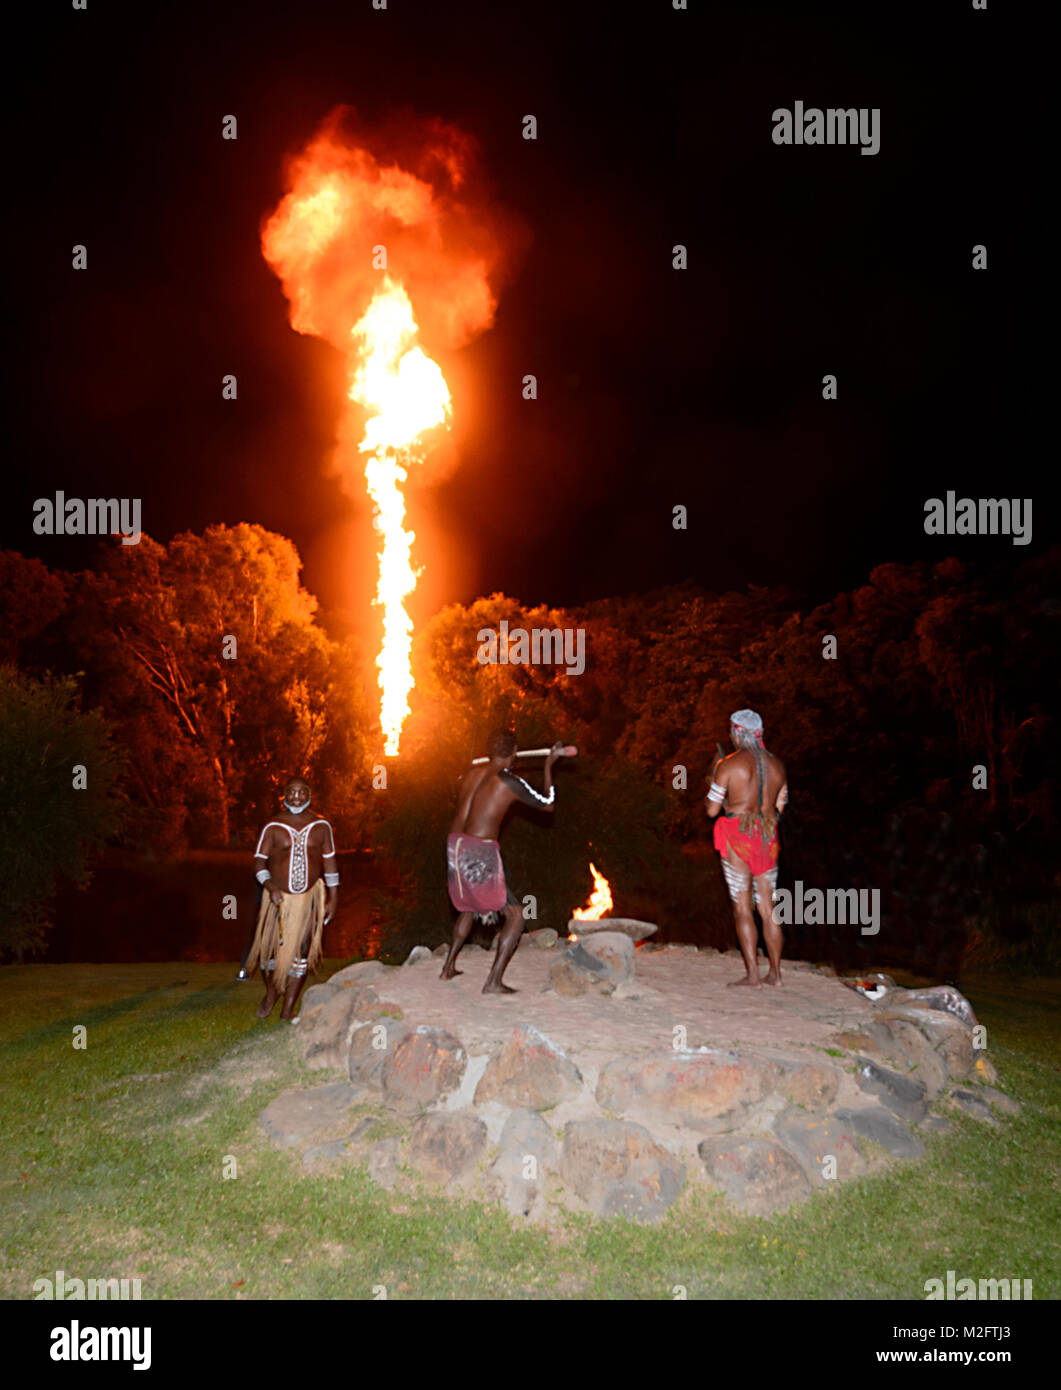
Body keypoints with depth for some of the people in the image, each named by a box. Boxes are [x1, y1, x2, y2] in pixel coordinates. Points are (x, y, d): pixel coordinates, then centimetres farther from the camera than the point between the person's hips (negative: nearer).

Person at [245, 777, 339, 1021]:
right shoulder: (273, 828, -3)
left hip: (309, 898, 1)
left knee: (301, 952, 2)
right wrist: (270, 887, -20)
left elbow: (329, 864, 6)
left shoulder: (321, 826, 2)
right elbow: (260, 862, -3)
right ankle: (271, 992, 29)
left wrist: (333, 899, 3)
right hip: (279, 898, -1)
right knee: (270, 950, -2)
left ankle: (288, 1010, 13)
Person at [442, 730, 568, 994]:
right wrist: (548, 765, 16)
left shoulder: (471, 774, 8)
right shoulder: (511, 783, -10)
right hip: (481, 855, -7)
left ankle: (448, 968, 36)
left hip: (454, 848, 7)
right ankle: (493, 982, -5)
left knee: (468, 908, 30)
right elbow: (548, 804, 6)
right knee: (515, 915, 3)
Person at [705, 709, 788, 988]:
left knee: (742, 907, -1)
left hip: (737, 835, -5)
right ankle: (775, 973, 13)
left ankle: (752, 975, -4)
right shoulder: (777, 765, 8)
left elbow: (712, 810, -4)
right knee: (768, 908, 10)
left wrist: (713, 775, 9)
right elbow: (779, 807, 15)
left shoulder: (728, 765, -8)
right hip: (768, 839, 5)